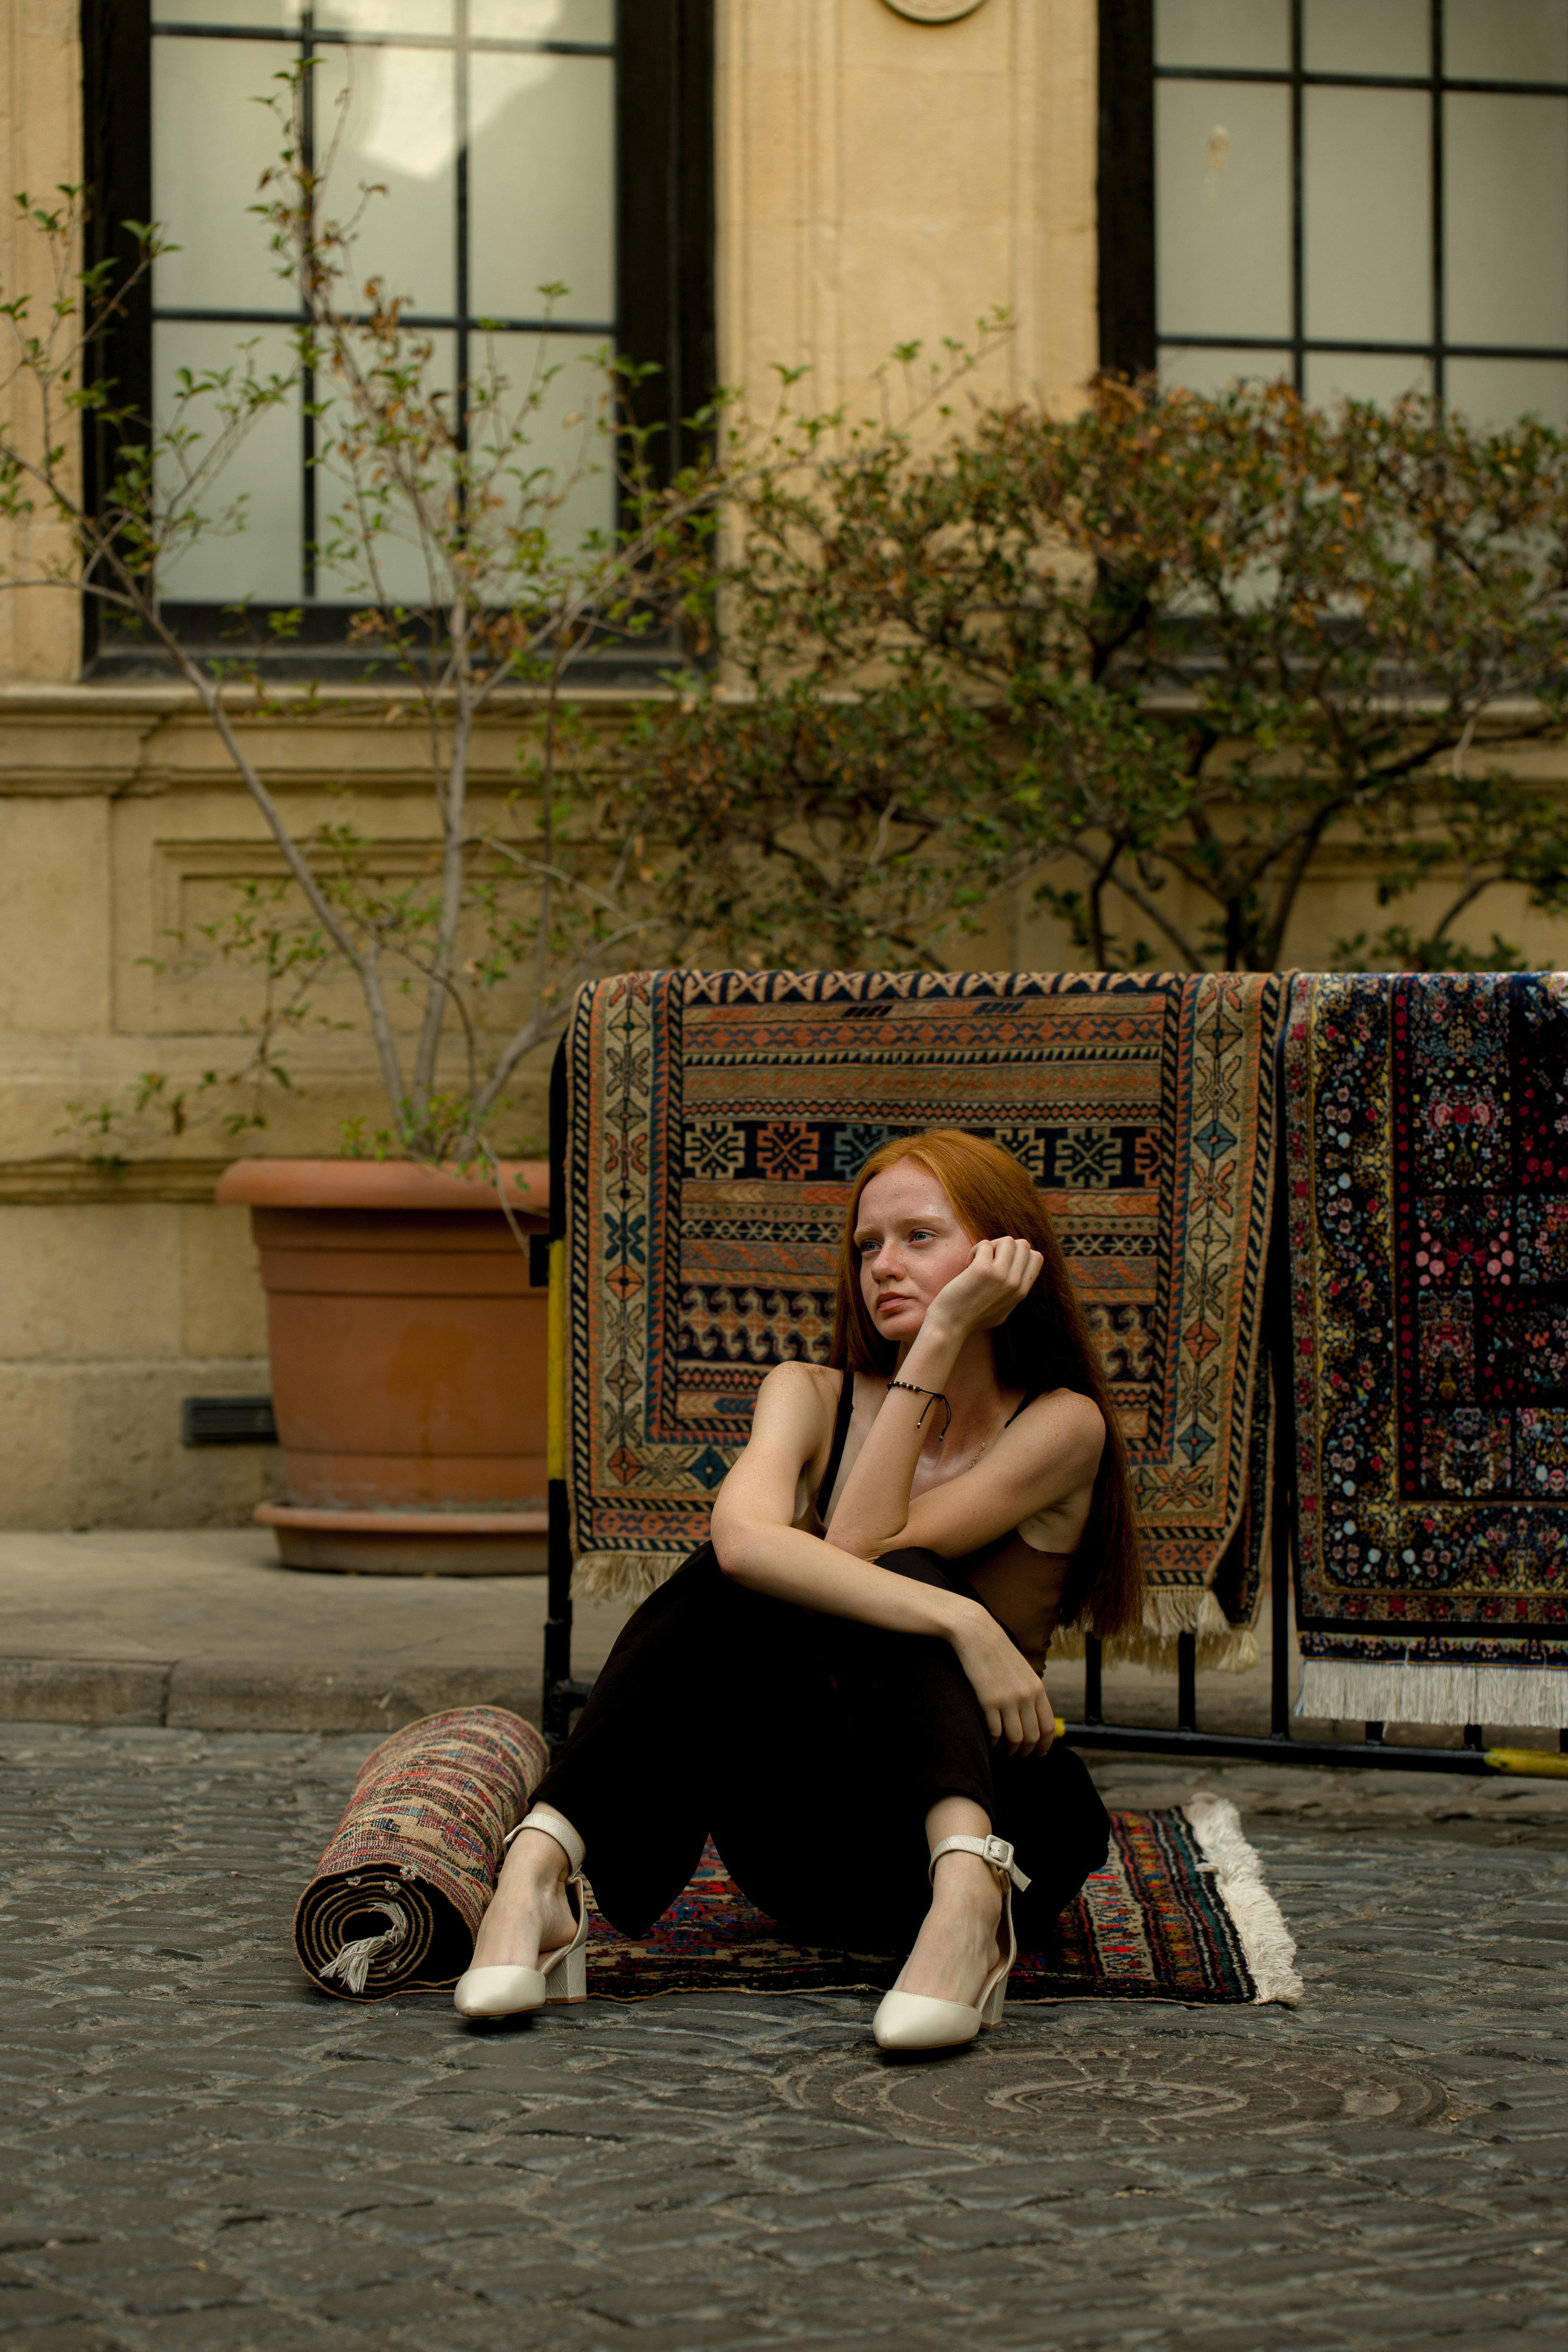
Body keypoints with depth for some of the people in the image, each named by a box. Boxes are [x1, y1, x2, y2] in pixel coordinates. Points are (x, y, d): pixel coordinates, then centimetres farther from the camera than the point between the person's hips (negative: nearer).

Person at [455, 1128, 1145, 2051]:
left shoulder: (1062, 1426, -4)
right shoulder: (812, 1396, 2)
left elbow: (860, 1549, -19)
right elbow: (745, 1538, -24)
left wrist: (942, 1337, -18)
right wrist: (960, 1623, -34)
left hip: (1000, 1821, -2)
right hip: (822, 1845, 2)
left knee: (896, 1576, -27)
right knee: (741, 1581, -24)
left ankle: (969, 1894, -49)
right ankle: (540, 1869, -36)